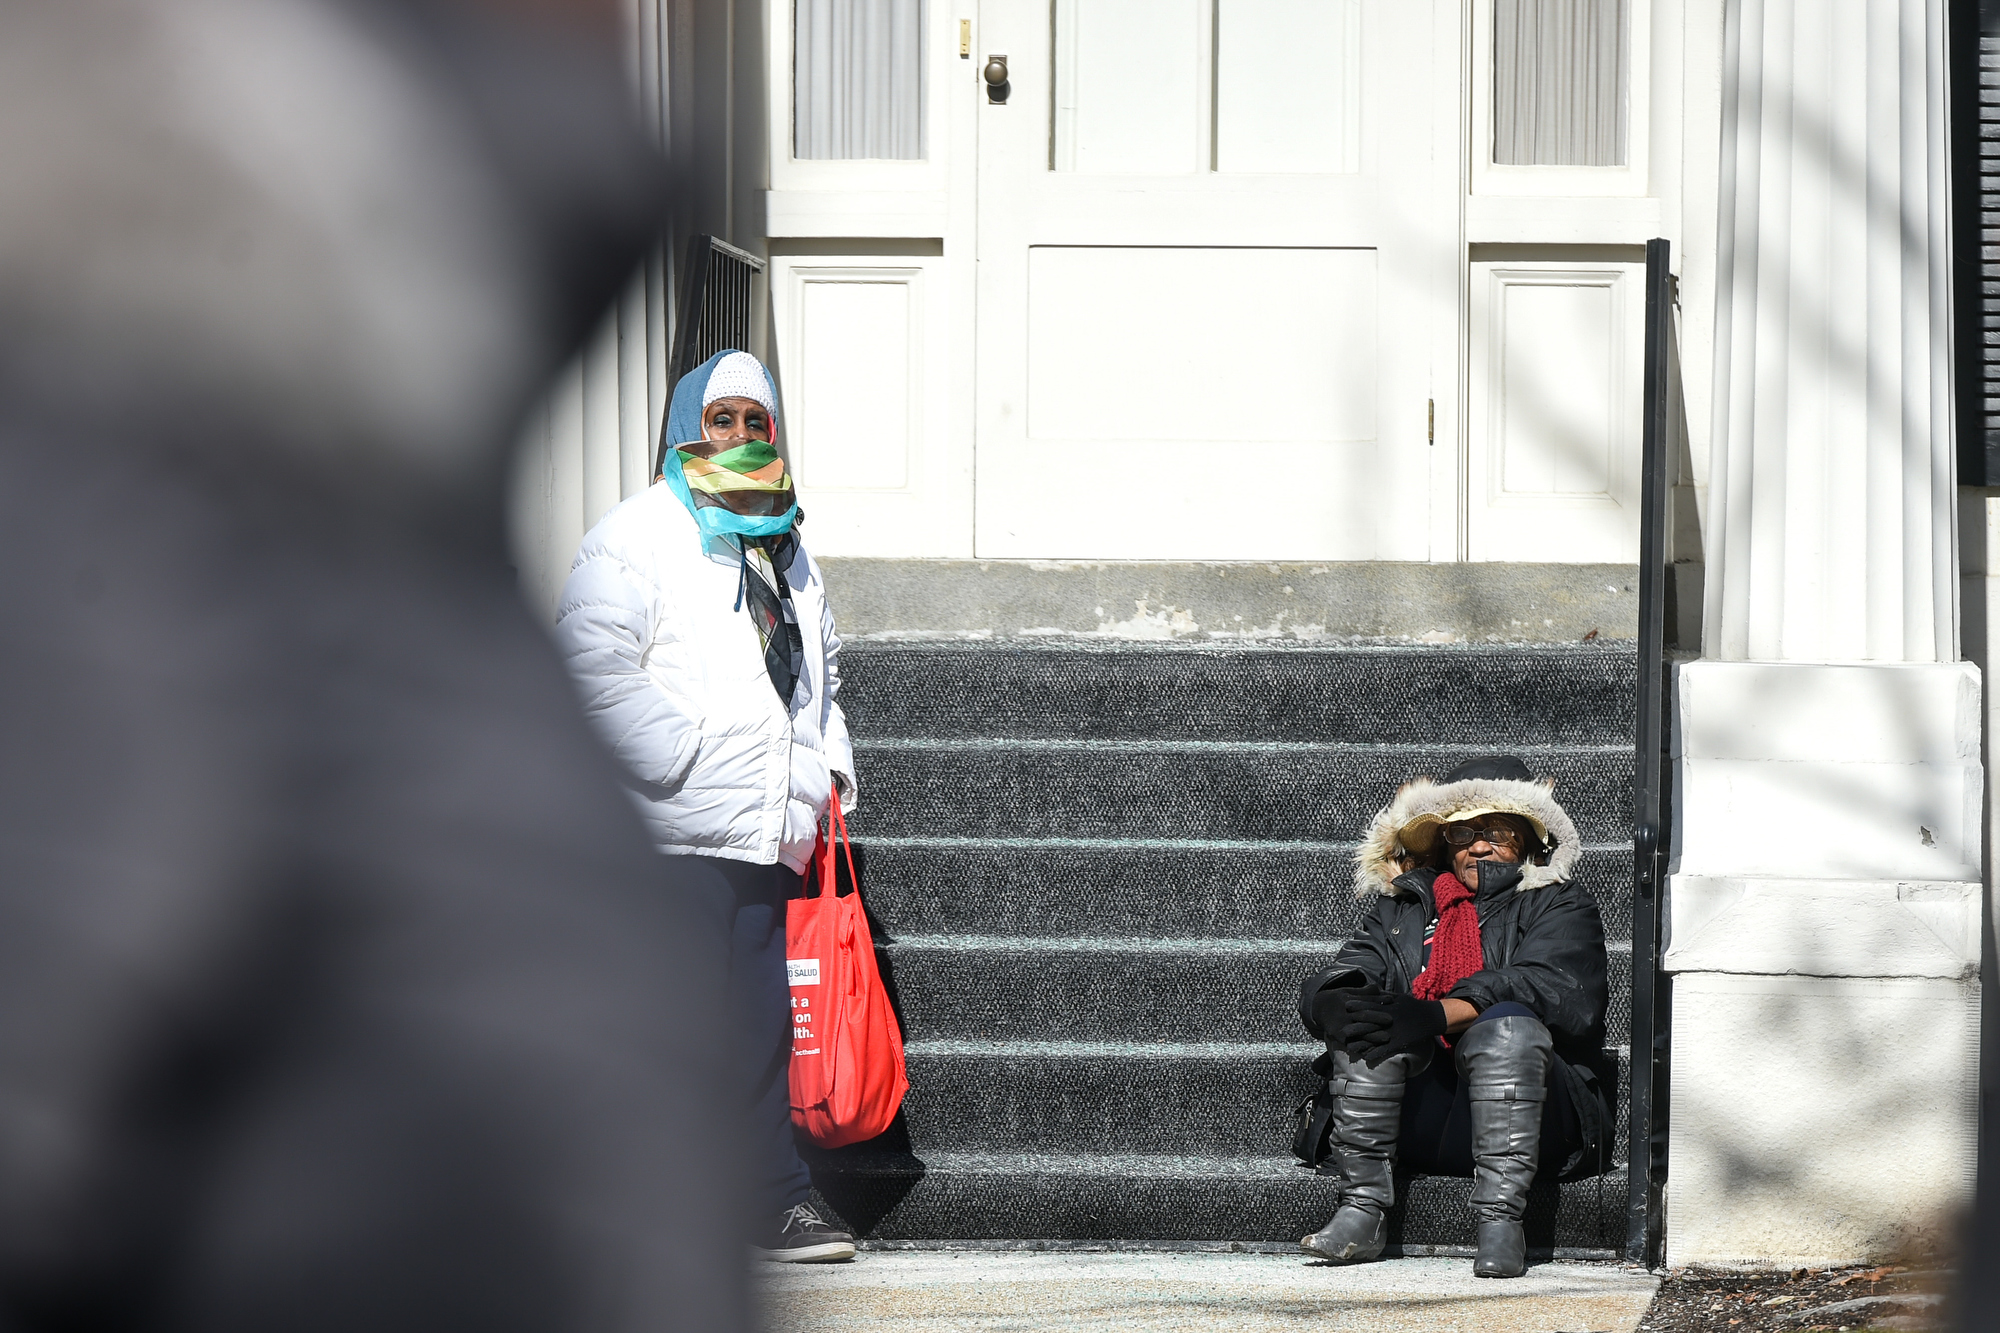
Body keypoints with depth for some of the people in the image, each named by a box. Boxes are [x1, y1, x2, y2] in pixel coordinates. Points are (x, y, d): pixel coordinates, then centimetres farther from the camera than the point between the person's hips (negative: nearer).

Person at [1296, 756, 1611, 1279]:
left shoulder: (1560, 907, 14)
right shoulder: (1401, 908, 24)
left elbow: (1551, 989, -9)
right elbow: (1328, 986, 10)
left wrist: (1438, 1016, -24)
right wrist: (1335, 1006, -18)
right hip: (1420, 1124, 3)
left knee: (1506, 1025, -32)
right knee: (1367, 1018, -22)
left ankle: (1500, 1220, -38)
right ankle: (1362, 1211, -27)